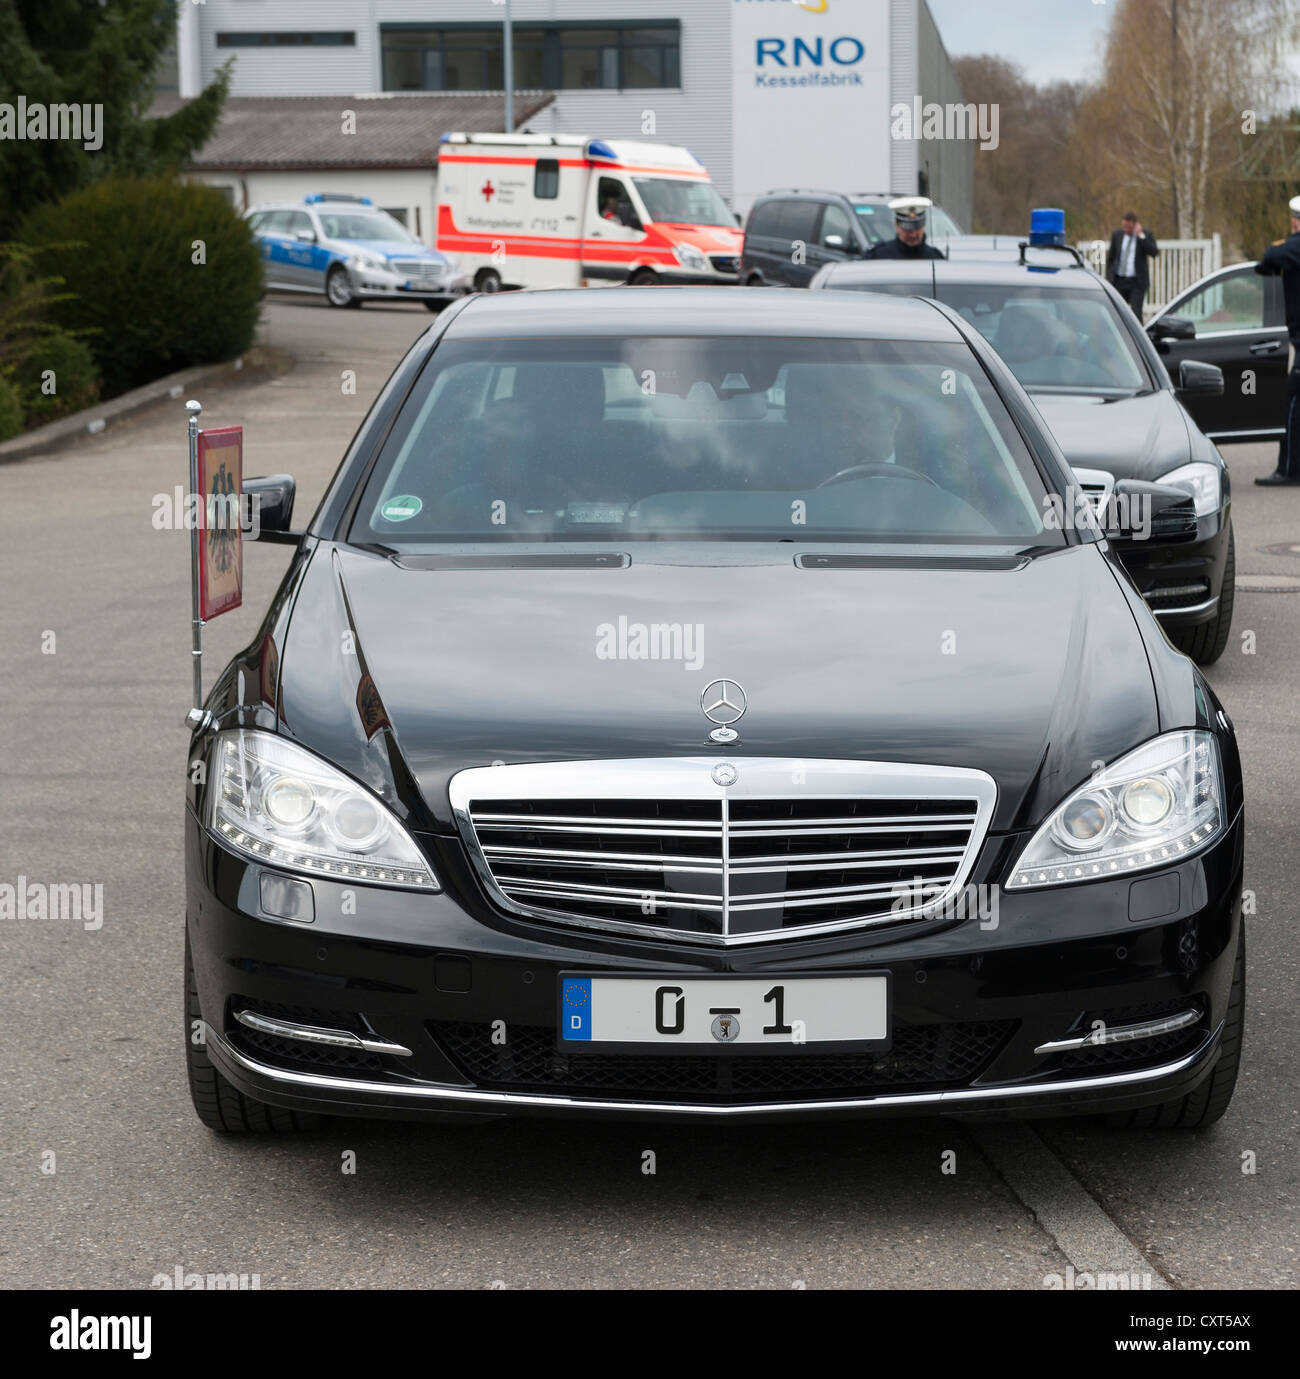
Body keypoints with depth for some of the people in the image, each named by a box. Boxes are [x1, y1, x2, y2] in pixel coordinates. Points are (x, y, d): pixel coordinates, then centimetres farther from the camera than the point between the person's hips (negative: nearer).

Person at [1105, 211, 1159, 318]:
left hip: (1137, 282, -3)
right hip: (1119, 281, 3)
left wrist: (1141, 236, -17)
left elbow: (1154, 252, -15)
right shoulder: (1117, 235, 7)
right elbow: (1110, 258, 13)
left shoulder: (1146, 235, 0)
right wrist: (1108, 279, 7)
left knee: (1136, 312, -10)